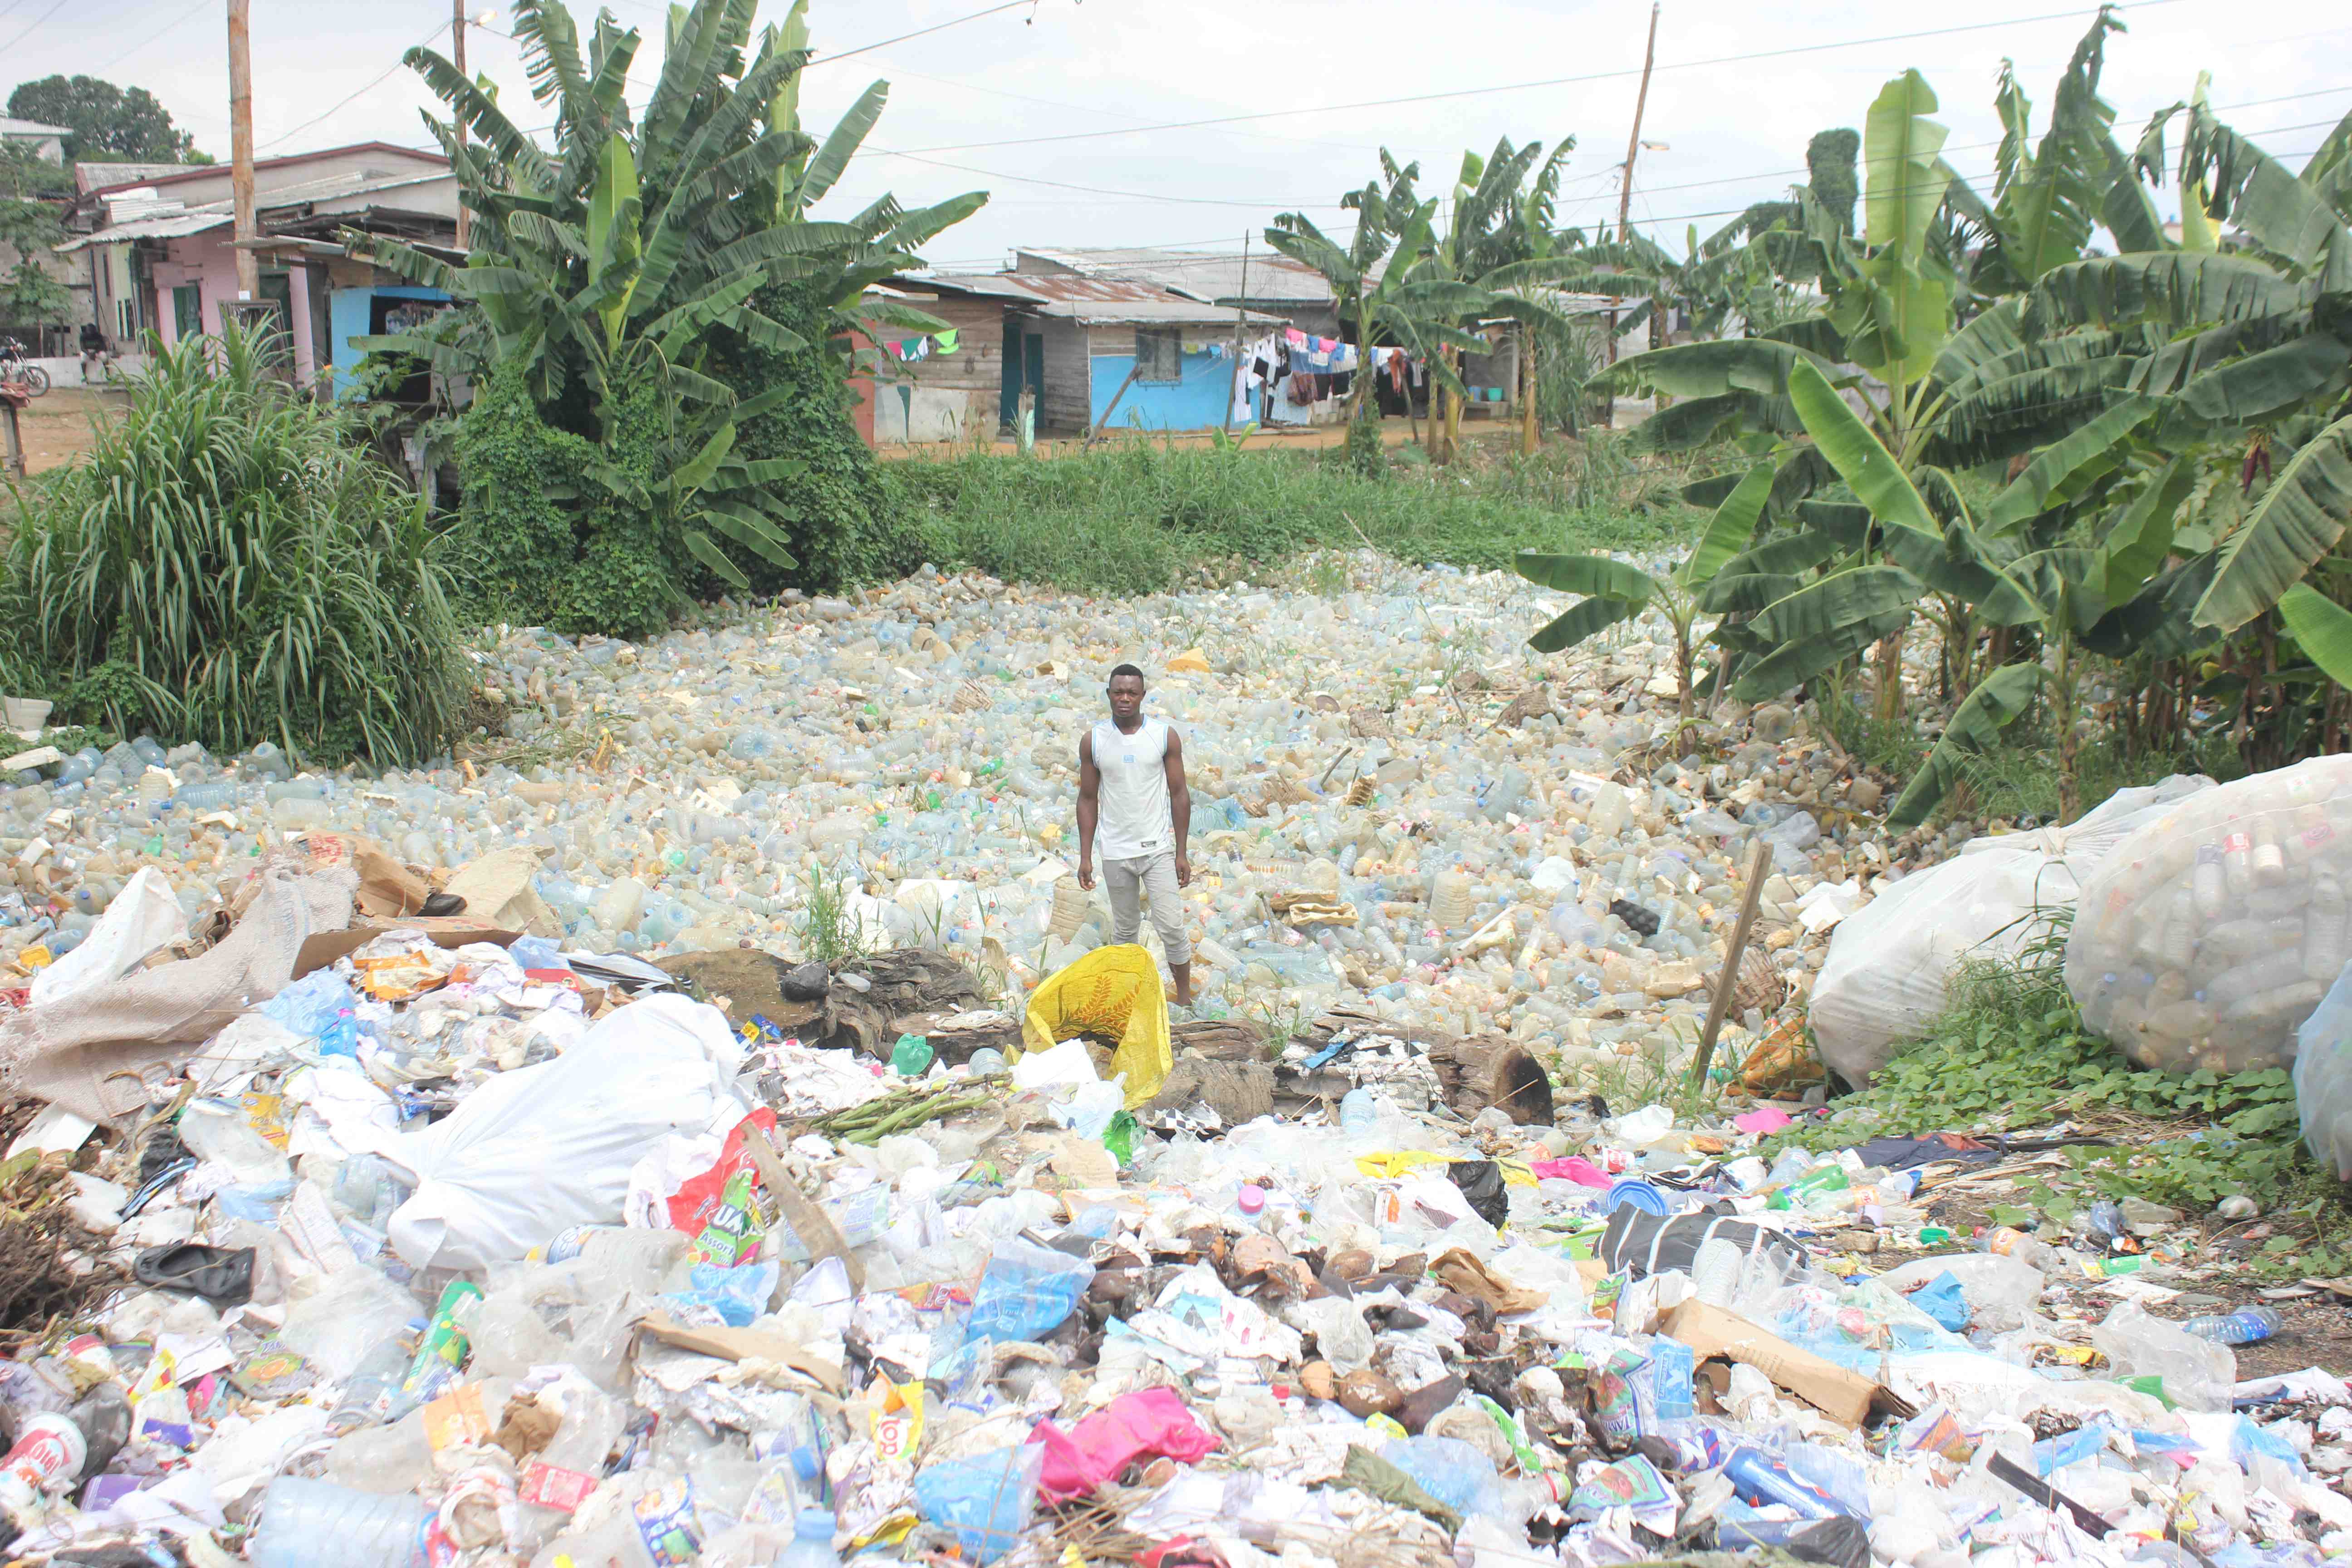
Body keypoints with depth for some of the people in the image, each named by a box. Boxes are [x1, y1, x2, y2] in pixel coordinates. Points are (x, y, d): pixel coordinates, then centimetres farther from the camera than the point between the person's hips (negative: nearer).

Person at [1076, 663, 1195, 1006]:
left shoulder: (1165, 736, -3)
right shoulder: (1093, 740, -1)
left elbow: (1179, 795, 0)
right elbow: (1088, 799, 4)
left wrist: (1182, 853, -2)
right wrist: (1085, 857, 1)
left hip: (1158, 849, -1)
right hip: (1116, 854, 1)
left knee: (1172, 928, -4)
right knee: (1125, 930, 12)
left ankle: (1184, 998, 11)